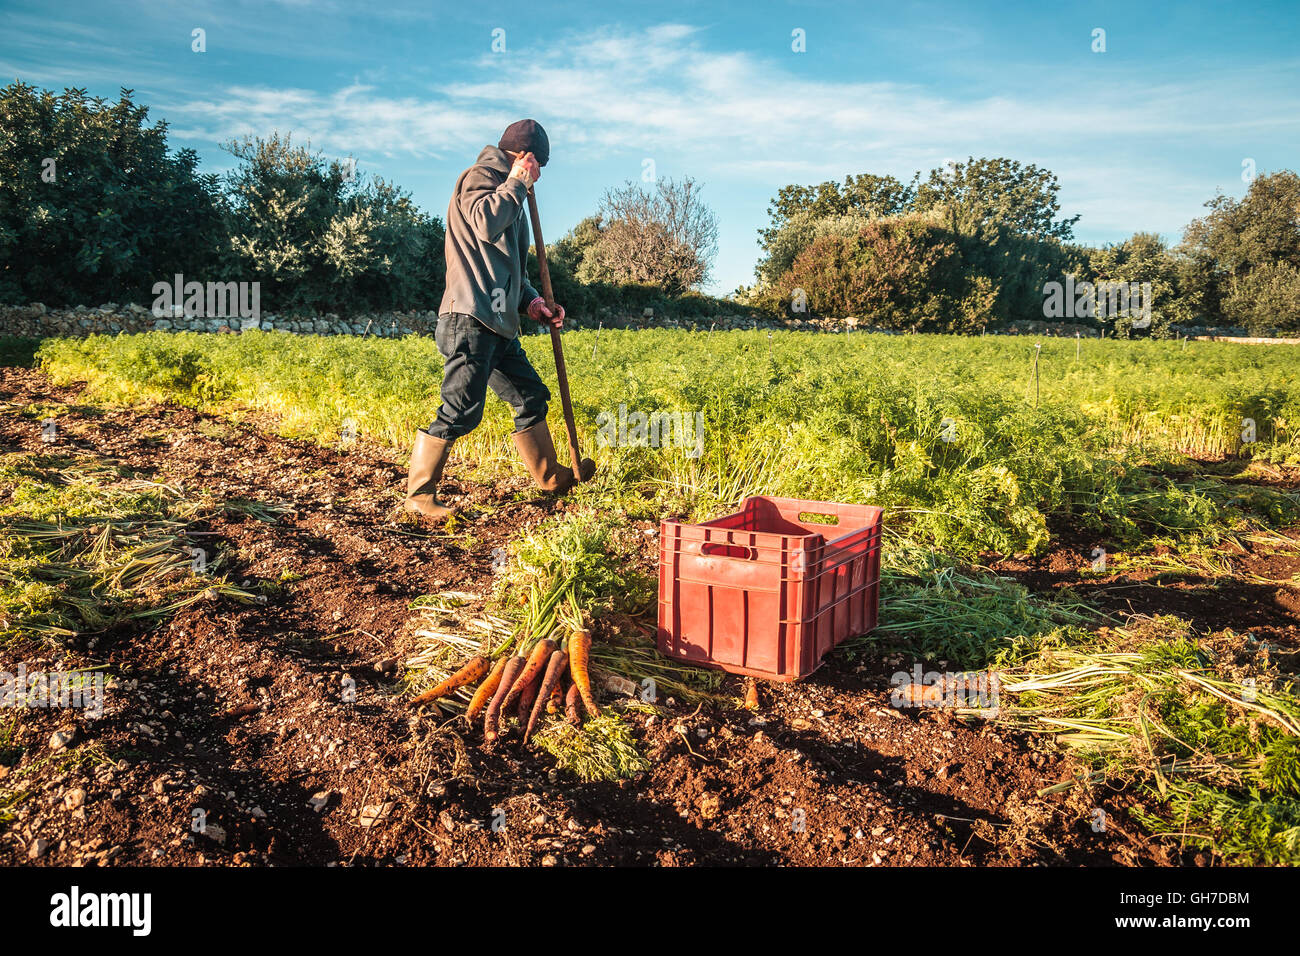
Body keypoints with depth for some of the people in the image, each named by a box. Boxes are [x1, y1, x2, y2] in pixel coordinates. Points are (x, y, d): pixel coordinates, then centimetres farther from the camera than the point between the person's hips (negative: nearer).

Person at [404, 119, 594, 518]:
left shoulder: (509, 193, 28)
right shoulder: (479, 177, -1)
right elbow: (486, 225, -24)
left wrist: (531, 301, 14)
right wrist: (517, 182, -9)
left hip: (500, 324, 10)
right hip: (471, 320, -10)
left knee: (531, 396, 15)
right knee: (460, 412, -12)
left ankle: (551, 477, 28)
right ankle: (419, 495, -3)